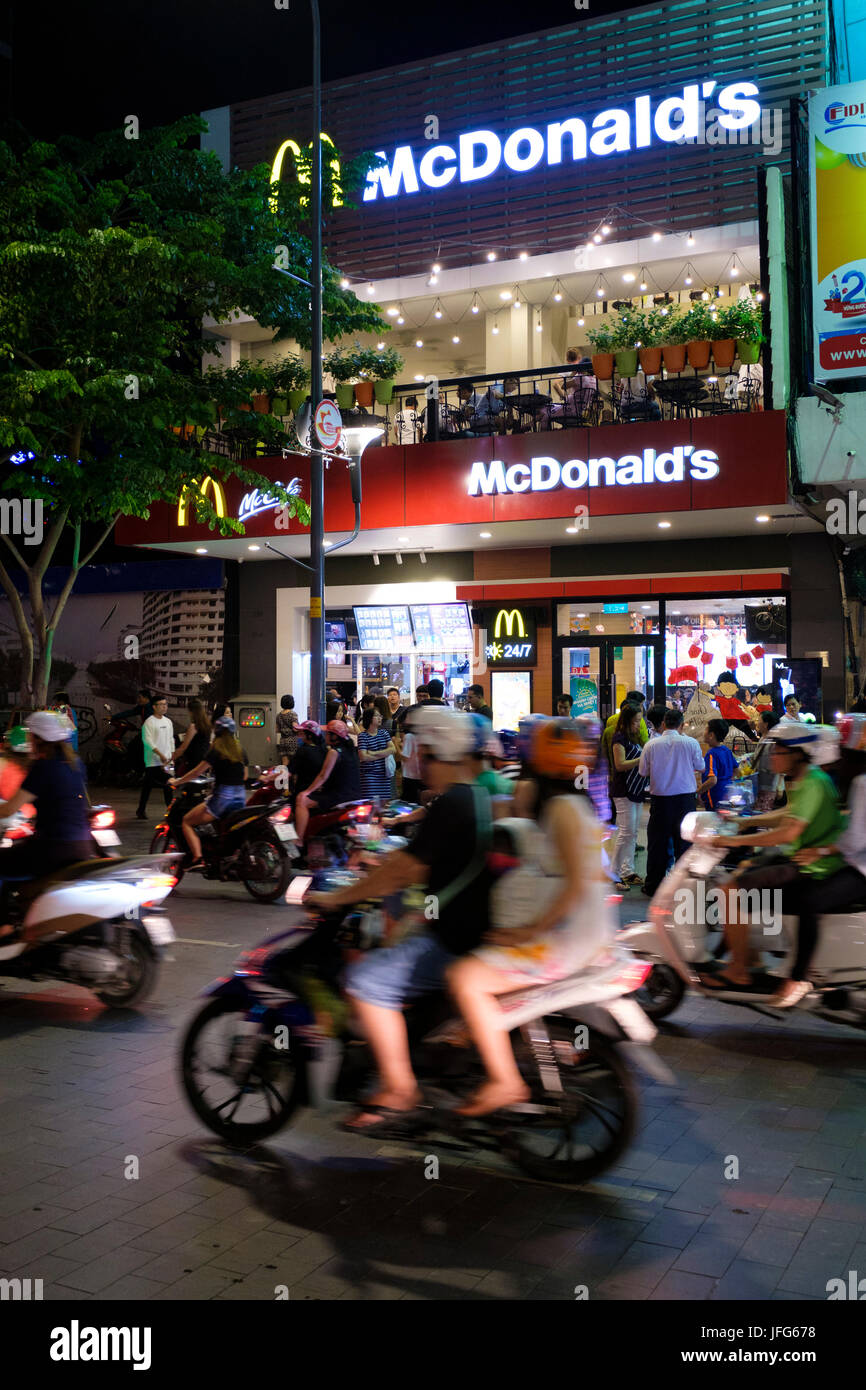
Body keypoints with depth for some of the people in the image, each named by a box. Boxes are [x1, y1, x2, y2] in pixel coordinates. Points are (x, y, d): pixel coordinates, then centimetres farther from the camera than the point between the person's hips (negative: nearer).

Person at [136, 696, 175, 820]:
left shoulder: (168, 722, 16)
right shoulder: (149, 722, -8)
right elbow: (147, 740, -17)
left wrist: (172, 756, 14)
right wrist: (160, 754, -24)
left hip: (166, 760, 6)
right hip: (152, 761, -6)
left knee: (168, 786, 4)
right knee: (148, 786, -5)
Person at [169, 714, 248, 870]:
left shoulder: (216, 751, -8)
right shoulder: (240, 750, 9)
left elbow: (197, 772, -7)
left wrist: (176, 781, 5)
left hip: (222, 797, -7)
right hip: (241, 797, 7)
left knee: (187, 822, 3)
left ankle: (197, 858, -14)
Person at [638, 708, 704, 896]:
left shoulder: (651, 745, -5)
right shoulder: (691, 743, -6)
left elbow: (643, 771, 5)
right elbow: (701, 767, 7)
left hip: (659, 799, 1)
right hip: (685, 798, -1)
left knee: (657, 841, 10)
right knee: (683, 840, 7)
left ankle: (653, 886, 16)